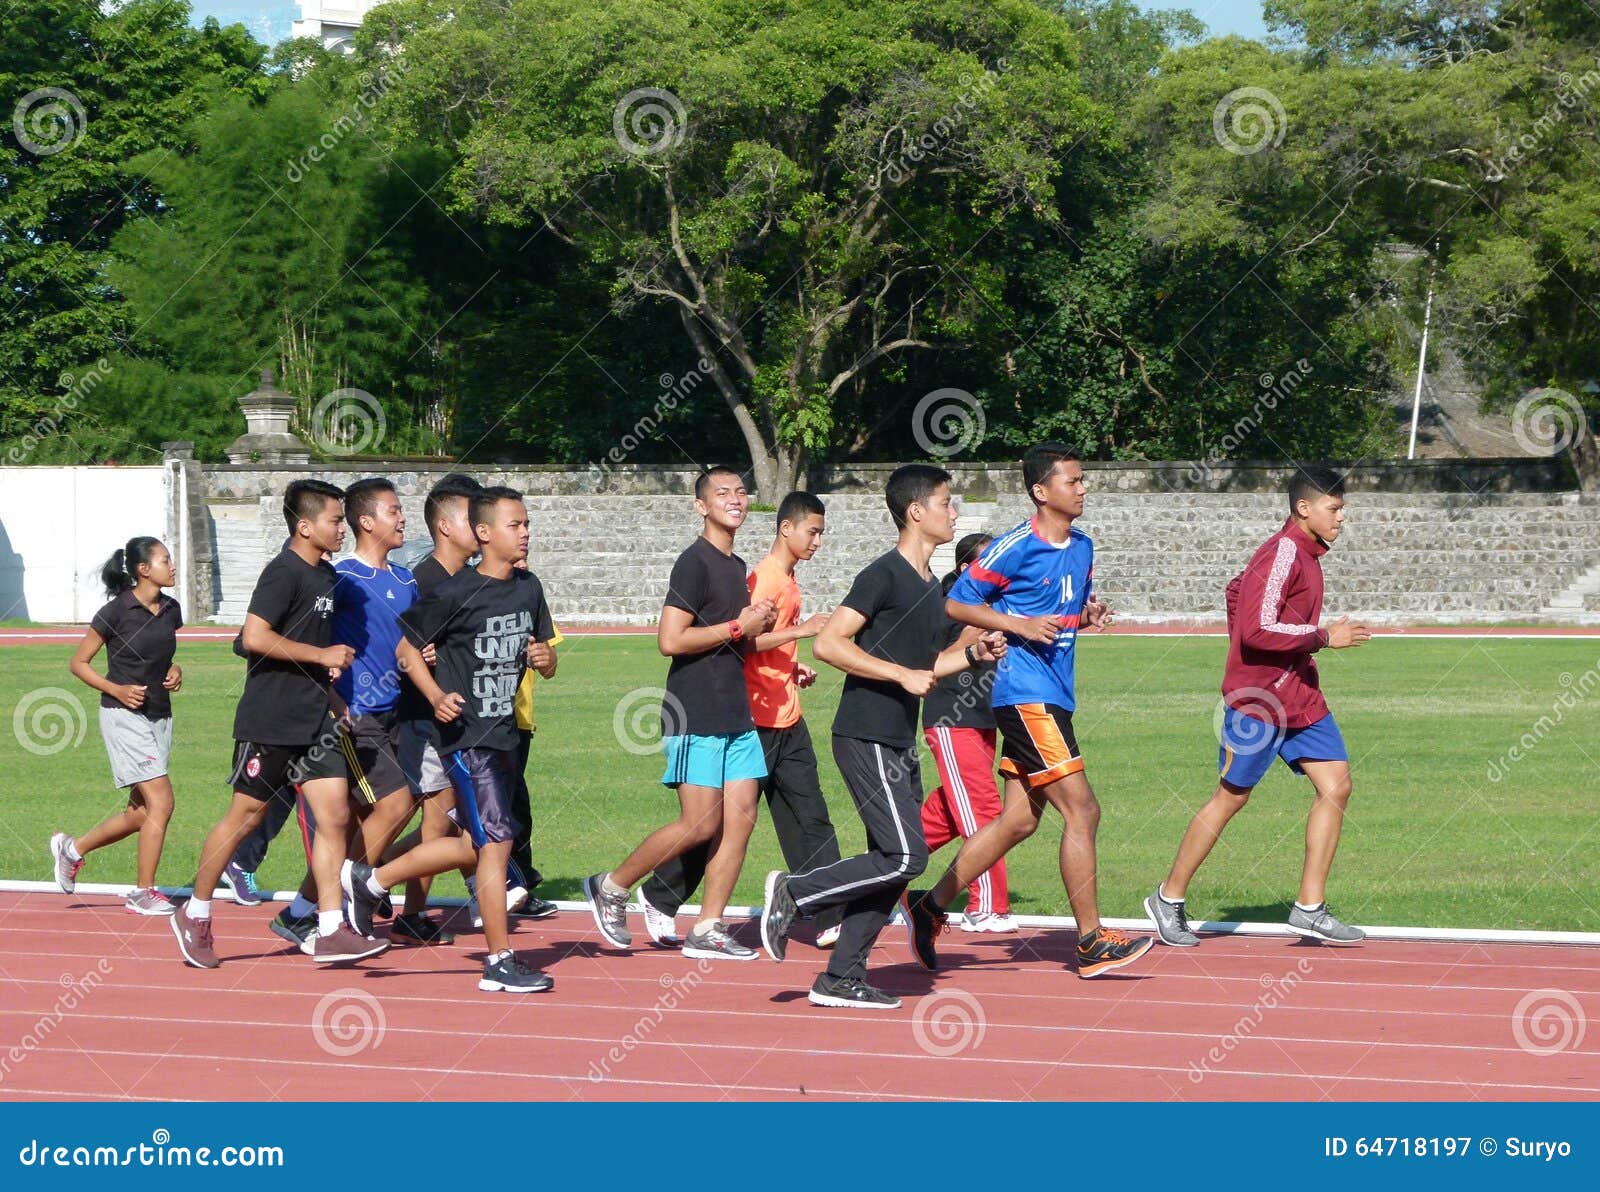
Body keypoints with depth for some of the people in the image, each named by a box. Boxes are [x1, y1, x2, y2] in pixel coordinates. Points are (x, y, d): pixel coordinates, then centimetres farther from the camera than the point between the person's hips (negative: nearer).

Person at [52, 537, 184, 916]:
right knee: (161, 800, -14)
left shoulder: (171, 610, 7)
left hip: (159, 717, 7)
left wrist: (174, 672, 3)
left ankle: (72, 848, 30)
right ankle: (143, 893, -6)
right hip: (125, 716, -7)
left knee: (141, 813, 9)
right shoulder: (116, 611, -12)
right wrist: (117, 691, -17)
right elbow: (79, 662, -4)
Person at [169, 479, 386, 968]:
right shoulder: (284, 573, -14)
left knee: (335, 816, -3)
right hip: (270, 721, -8)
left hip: (314, 719, 8)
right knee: (246, 815, 2)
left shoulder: (326, 575, 13)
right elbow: (254, 636, -24)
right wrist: (321, 655, -19)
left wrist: (338, 703, 23)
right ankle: (195, 914, 18)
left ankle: (331, 930, -4)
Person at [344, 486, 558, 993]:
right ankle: (500, 963, -2)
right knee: (496, 842, -8)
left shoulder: (529, 588, 8)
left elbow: (546, 664, 15)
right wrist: (438, 698, -19)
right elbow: (407, 647, -6)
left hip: (505, 732, 8)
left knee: (473, 845, 16)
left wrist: (545, 658, -9)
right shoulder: (457, 593, -13)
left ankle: (370, 880, 31)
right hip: (467, 735, -8)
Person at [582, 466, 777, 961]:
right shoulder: (695, 562, -11)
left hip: (736, 714, 9)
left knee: (741, 818, 1)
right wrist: (737, 627, -14)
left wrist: (759, 626, 11)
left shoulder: (736, 567, 18)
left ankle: (708, 930, 5)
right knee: (700, 824, -10)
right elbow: (670, 640, -20)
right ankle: (610, 887, 7)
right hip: (696, 716, -9)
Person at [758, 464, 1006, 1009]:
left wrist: (973, 653, 11)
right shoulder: (884, 575, -12)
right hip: (866, 737, -9)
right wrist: (903, 674, -20)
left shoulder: (932, 587, 16)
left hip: (900, 743, 9)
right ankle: (794, 891, -2)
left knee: (894, 863, 7)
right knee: (904, 856, -14)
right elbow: (829, 643, -19)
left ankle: (841, 979, 11)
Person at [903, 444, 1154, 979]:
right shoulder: (1015, 547, -11)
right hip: (1025, 691, -9)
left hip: (1052, 695, 9)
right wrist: (1020, 625, -18)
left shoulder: (1082, 547, 12)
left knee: (1020, 819, 10)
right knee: (1081, 810, -11)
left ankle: (931, 907, 19)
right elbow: (956, 603, -7)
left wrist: (1090, 614, 3)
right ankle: (1092, 943, -7)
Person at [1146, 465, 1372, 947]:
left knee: (1335, 785, 0)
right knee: (1231, 797, 0)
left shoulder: (1304, 554, 13)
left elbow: (1237, 591, 26)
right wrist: (1323, 636, -20)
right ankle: (1169, 899, 13)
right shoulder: (1282, 554, -17)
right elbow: (1258, 628, -26)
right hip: (1257, 699, -9)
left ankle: (1310, 908, 3)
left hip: (1300, 698, 9)